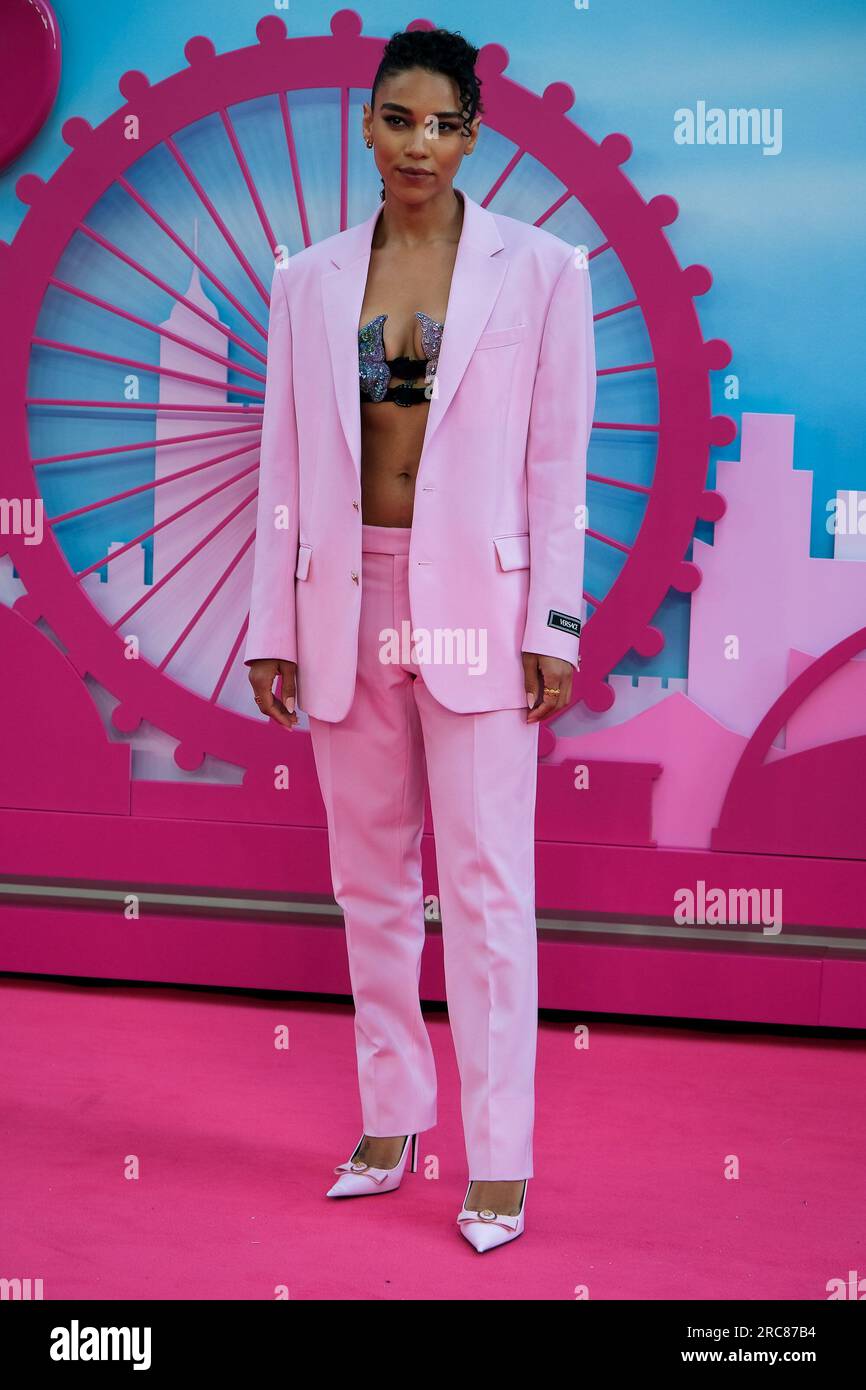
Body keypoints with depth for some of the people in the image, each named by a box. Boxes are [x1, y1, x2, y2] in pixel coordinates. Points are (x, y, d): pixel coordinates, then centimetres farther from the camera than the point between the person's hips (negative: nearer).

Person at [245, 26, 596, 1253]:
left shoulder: (538, 269, 0)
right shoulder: (309, 281, 8)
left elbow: (558, 460, -2)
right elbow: (286, 463, 8)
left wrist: (552, 627, -7)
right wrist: (273, 630, 5)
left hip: (474, 602, -3)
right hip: (346, 603, 4)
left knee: (486, 882, -2)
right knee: (370, 876, 11)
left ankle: (500, 1161, 6)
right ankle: (390, 1125, 25)